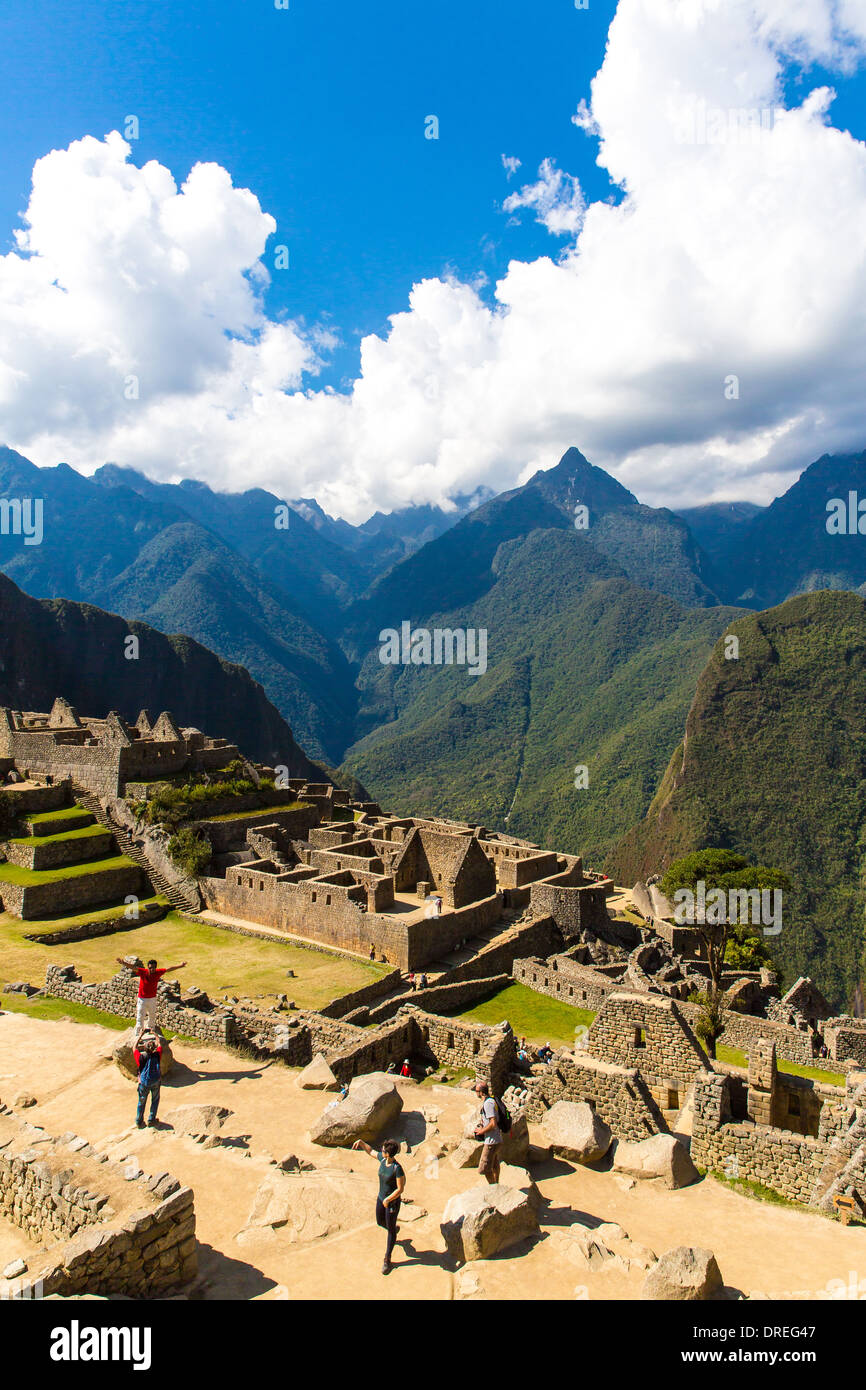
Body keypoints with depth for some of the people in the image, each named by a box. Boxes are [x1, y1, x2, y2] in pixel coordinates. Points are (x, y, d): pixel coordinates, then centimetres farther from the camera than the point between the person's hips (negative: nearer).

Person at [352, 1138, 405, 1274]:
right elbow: (371, 1152, 6)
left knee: (390, 1230, 10)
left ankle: (387, 1259, 28)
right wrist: (361, 1143, -8)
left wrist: (388, 1200, -21)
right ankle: (395, 1228, 56)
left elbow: (400, 1189, -25)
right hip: (381, 1198, 7)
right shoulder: (383, 1159, -11)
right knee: (380, 1222, 25)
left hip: (393, 1201, -7)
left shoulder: (397, 1169, -32)